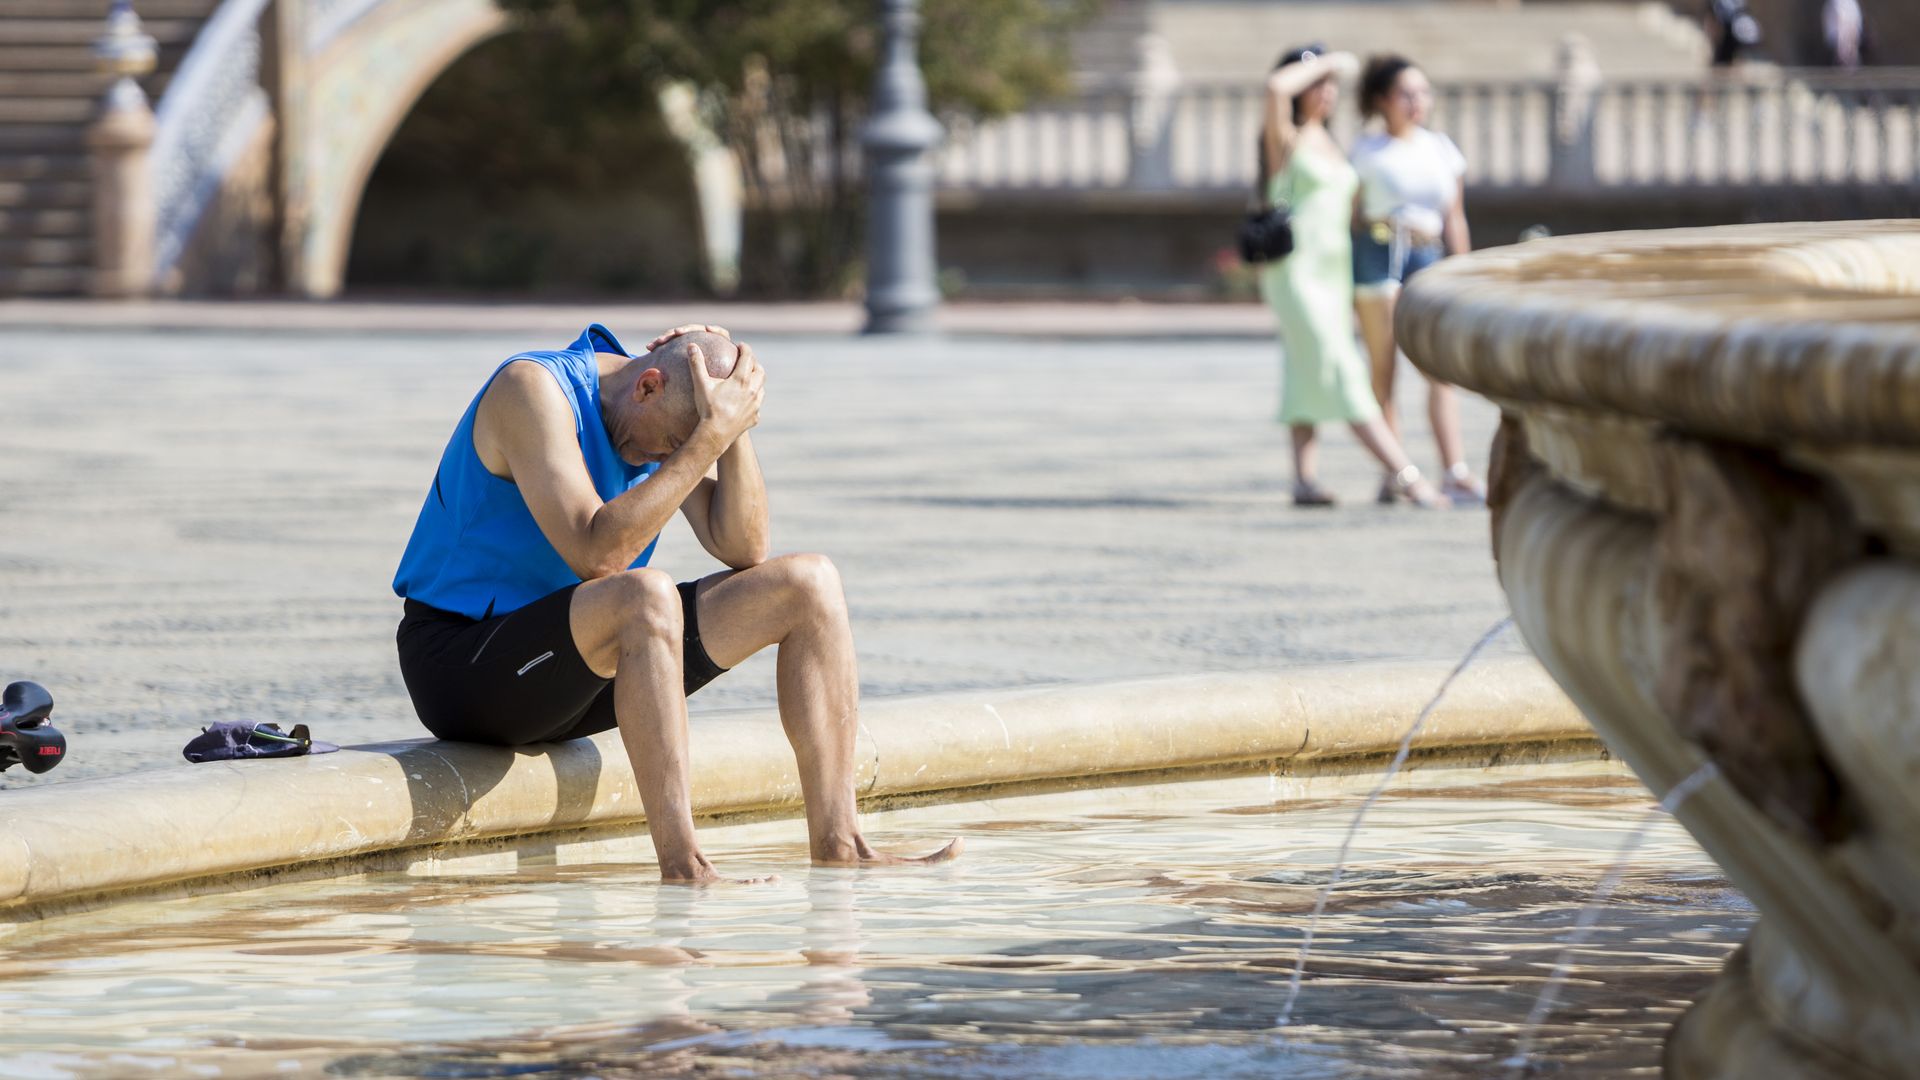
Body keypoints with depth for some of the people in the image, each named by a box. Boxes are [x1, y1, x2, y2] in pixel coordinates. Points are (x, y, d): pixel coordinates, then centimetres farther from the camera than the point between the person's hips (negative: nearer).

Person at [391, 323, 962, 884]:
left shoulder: (671, 415, 3)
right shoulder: (533, 388, -21)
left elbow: (741, 547, -2)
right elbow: (595, 554, -32)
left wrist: (735, 430, -15)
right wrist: (709, 438, -30)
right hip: (462, 665, -8)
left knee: (808, 585, -2)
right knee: (646, 594, -38)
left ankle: (836, 843, -6)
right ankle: (681, 867, -41)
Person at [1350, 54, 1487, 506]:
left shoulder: (1442, 150, 14)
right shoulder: (1365, 152, 3)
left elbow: (1455, 221, 15)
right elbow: (1351, 218, 4)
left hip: (1427, 255, 3)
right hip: (1377, 253, -3)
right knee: (1384, 368, -3)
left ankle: (1455, 471, -18)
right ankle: (1394, 474, 1)